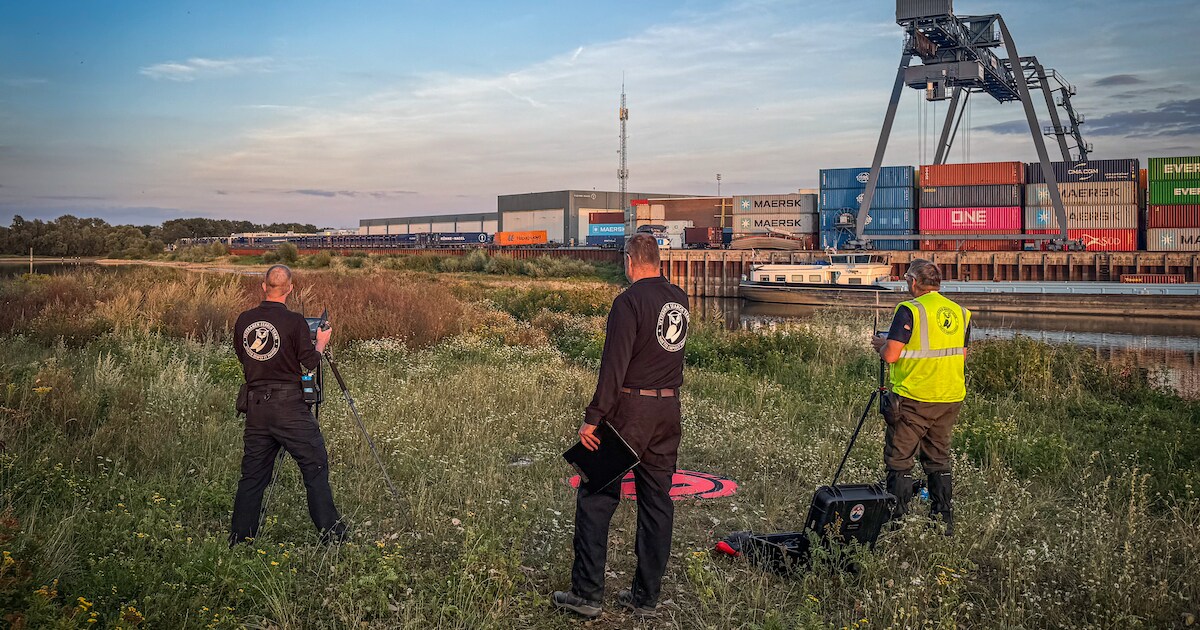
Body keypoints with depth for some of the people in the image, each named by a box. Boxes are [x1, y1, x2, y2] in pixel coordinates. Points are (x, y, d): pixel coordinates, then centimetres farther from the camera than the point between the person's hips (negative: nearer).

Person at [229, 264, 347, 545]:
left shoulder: (243, 320, 5)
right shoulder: (294, 322, -11)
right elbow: (309, 363, -8)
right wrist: (321, 343, 10)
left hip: (255, 404, 5)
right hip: (289, 405, -5)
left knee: (253, 473, 12)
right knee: (316, 466, 2)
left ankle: (239, 540, 16)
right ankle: (332, 534, 3)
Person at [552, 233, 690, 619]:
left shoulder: (630, 301, -13)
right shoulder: (680, 301, 8)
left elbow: (614, 365, -18)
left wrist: (593, 418, -17)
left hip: (629, 409, -7)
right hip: (669, 411, 7)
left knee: (596, 499, 3)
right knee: (657, 502, 10)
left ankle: (587, 594, 6)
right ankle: (646, 598, 17)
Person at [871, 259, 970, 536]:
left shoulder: (909, 310, -13)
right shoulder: (961, 313, 8)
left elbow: (891, 355, -18)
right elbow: (961, 356, 16)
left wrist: (882, 344, 3)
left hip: (914, 399, -6)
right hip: (950, 398, 6)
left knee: (899, 460, 3)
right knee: (938, 459, 16)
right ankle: (944, 522, 20)